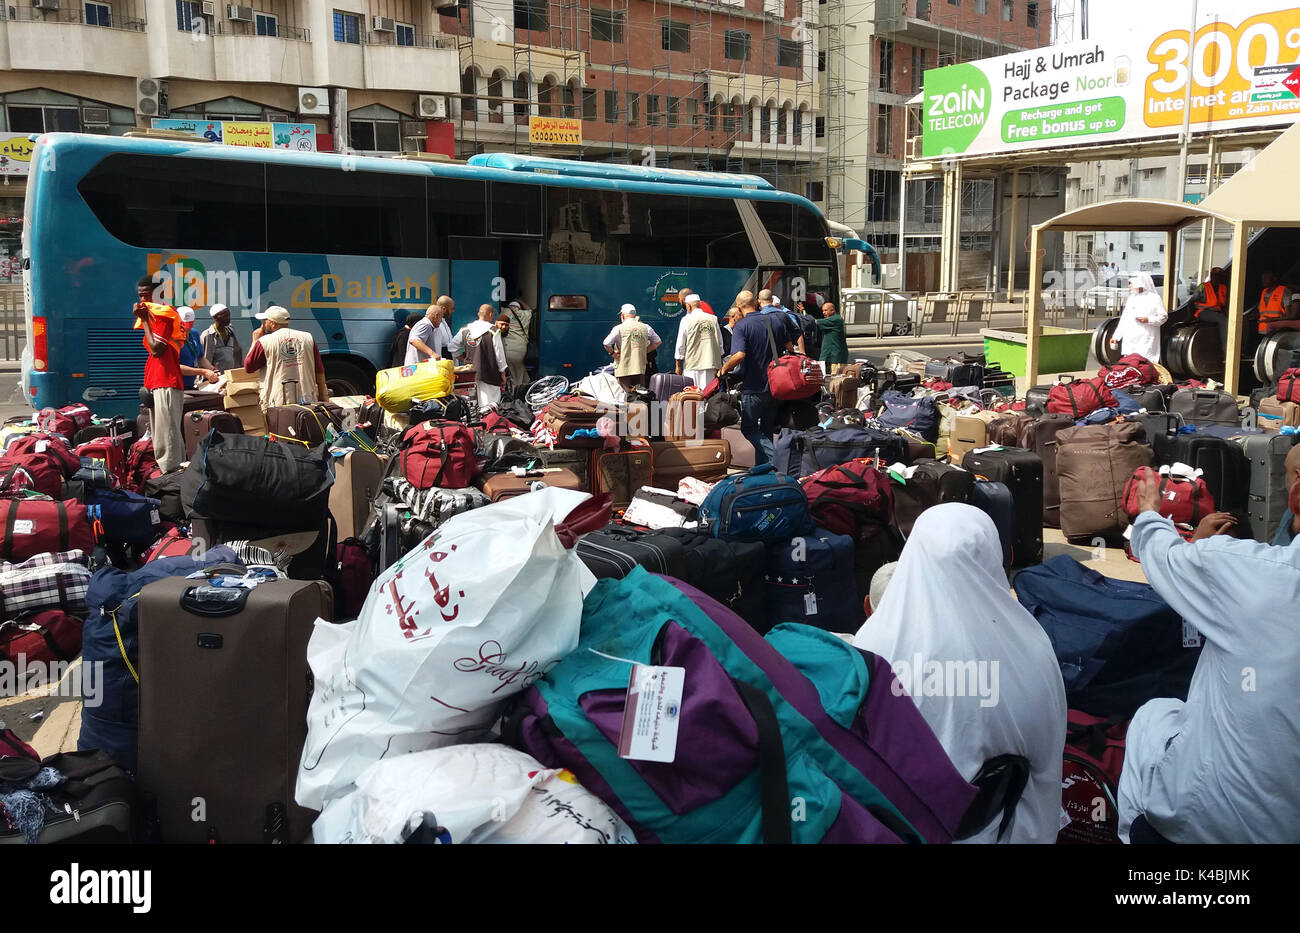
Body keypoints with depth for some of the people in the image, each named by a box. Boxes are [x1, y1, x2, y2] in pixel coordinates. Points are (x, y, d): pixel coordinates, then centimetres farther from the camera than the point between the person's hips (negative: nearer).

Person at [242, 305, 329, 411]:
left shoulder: (264, 342, -2)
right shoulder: (308, 338, 8)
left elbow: (248, 367, 11)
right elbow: (319, 372, 8)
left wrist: (255, 341, 19)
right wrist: (324, 399, 16)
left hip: (278, 404, -3)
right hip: (308, 401, 3)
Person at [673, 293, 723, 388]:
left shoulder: (686, 320, -3)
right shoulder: (713, 319, 8)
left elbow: (680, 345, 0)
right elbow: (720, 344, 11)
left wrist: (678, 366, 9)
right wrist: (718, 366, 19)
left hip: (693, 366, -4)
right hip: (711, 364, 4)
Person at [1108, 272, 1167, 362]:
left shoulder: (1154, 298, 0)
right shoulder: (1131, 298, 18)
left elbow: (1164, 316, -1)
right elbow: (1124, 320, 20)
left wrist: (1148, 320, -16)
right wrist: (1116, 336, 16)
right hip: (1130, 342, 6)